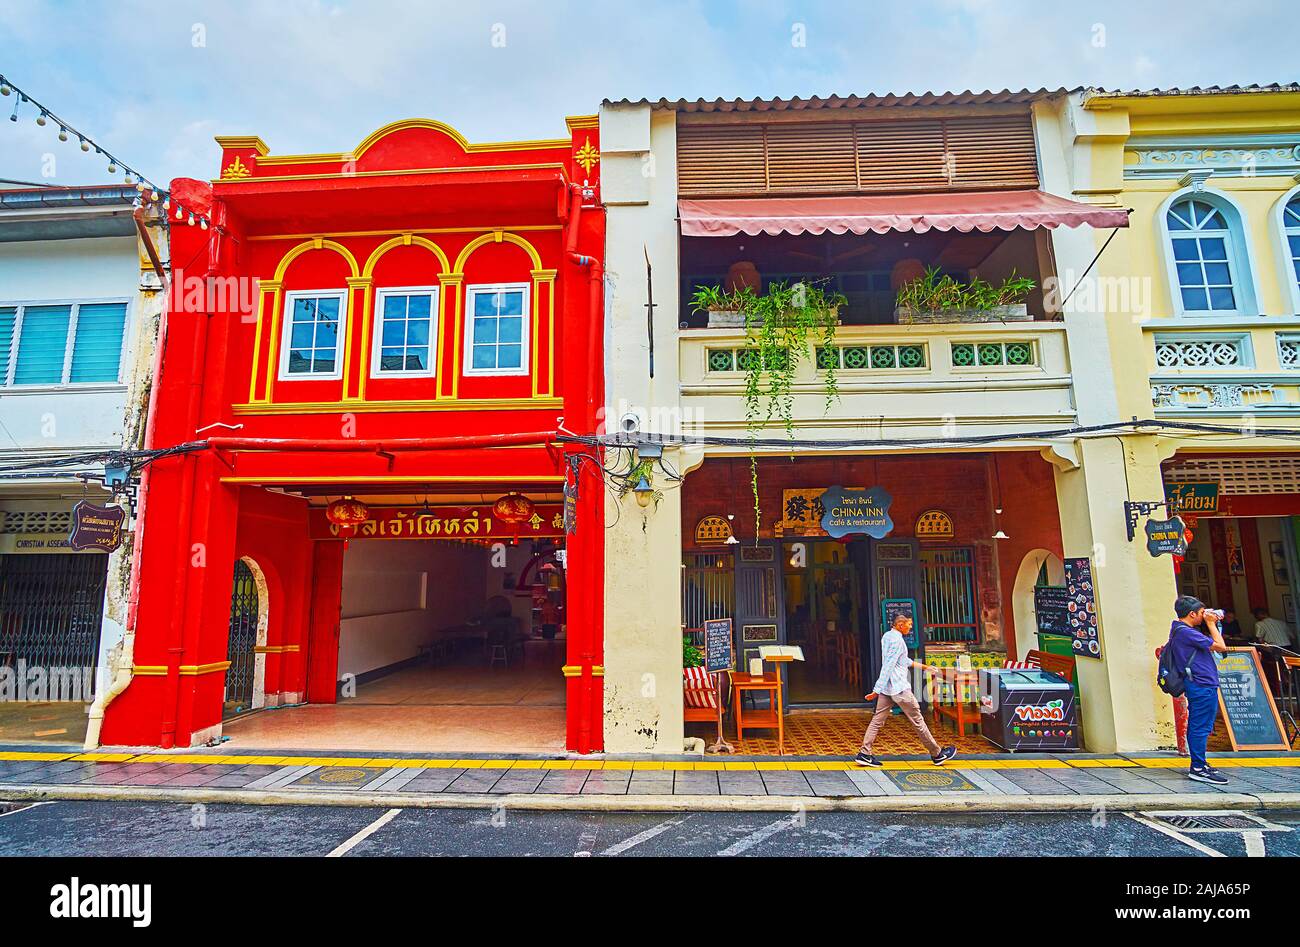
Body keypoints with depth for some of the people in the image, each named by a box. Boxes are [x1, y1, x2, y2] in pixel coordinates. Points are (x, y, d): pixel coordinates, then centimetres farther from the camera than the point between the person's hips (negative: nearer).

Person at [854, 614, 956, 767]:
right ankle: (937, 754, 19)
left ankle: (864, 753, 2)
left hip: (886, 687, 9)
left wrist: (924, 666, 33)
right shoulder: (897, 640, -17)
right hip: (899, 687, -9)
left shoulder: (886, 636, 13)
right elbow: (888, 666, -21)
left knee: (878, 719, 6)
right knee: (917, 719, 5)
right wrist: (878, 690, -23)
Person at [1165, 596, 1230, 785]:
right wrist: (1211, 624, -4)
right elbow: (1220, 646, -14)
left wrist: (1211, 624, 16)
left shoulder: (1180, 630, 15)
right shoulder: (1186, 632, -18)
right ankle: (1198, 768, -3)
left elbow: (1210, 645, 25)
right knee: (1201, 727, -6)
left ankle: (1199, 764, 24)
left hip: (1198, 686, 11)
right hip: (1203, 686, -11)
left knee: (1196, 727, 16)